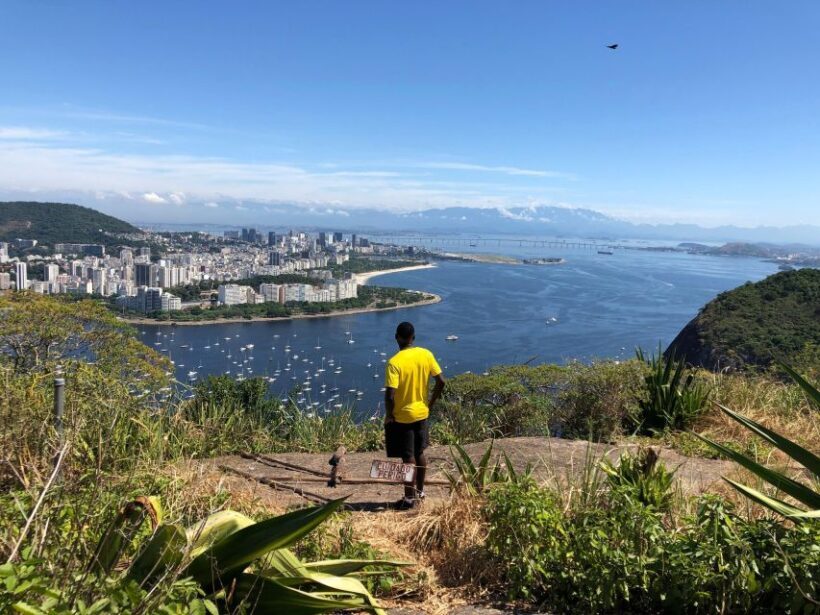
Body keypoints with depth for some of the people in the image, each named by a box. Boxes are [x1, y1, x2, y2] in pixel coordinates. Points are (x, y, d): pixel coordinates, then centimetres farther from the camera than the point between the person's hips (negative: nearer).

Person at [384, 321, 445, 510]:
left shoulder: (394, 362, -21)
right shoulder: (426, 354, -5)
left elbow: (390, 394, -25)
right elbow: (441, 382, -2)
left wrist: (388, 416, -9)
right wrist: (430, 403, 10)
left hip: (402, 417, -5)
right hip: (421, 413, 5)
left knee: (408, 457, 5)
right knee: (420, 453, 19)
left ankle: (410, 498, 17)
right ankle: (420, 491, 32)